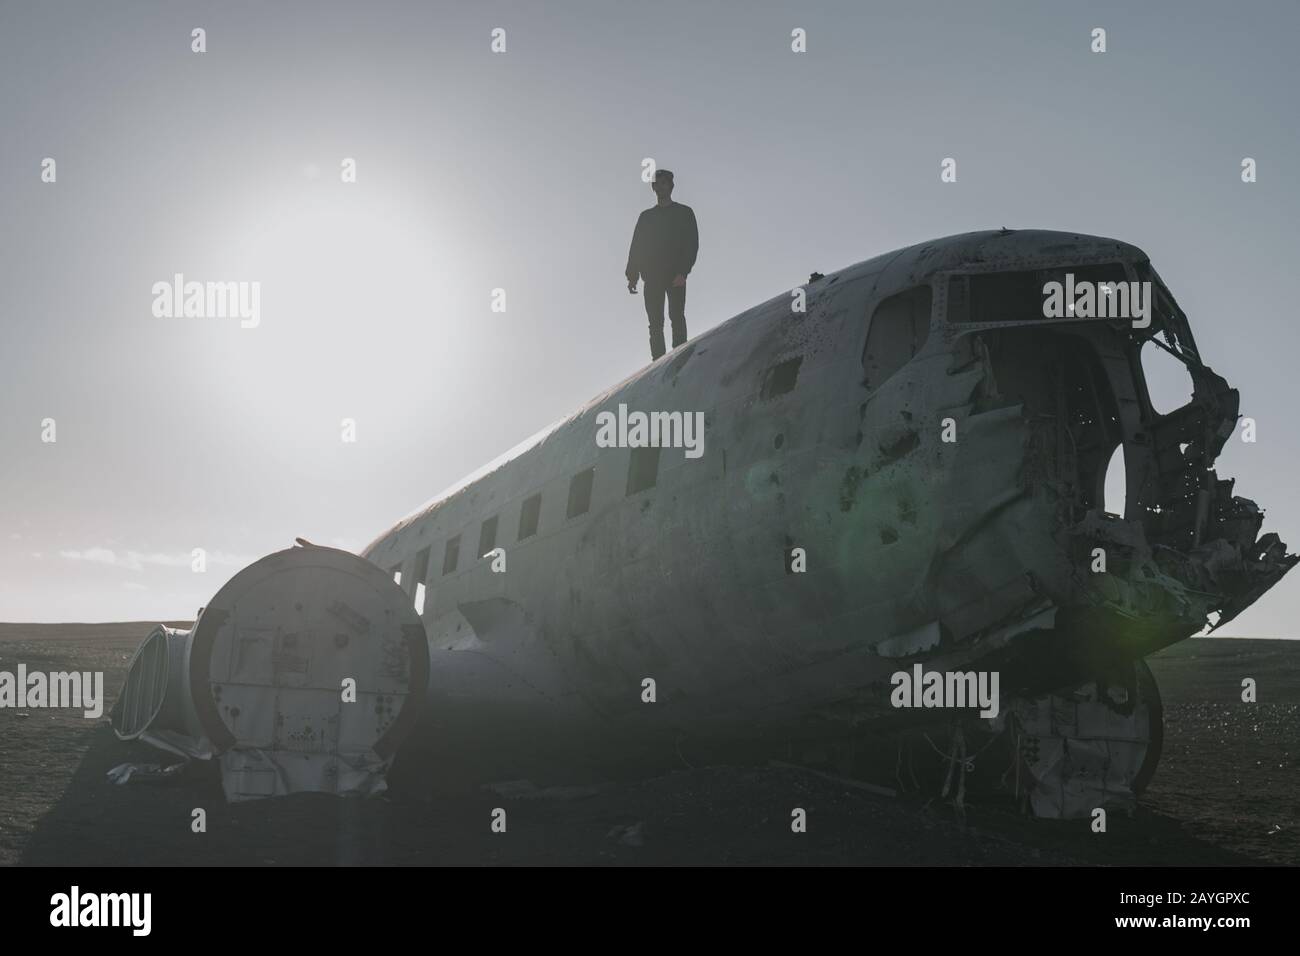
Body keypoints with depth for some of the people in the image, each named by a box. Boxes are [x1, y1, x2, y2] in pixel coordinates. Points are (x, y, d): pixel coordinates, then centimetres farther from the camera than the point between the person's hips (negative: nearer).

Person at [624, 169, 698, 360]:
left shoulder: (684, 213, 10)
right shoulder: (646, 217, 21)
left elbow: (692, 244, 0)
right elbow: (636, 247, 15)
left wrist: (683, 272, -14)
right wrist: (632, 275, 2)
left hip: (675, 275, -3)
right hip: (652, 276, 3)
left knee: (677, 317, -12)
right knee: (655, 322, -4)